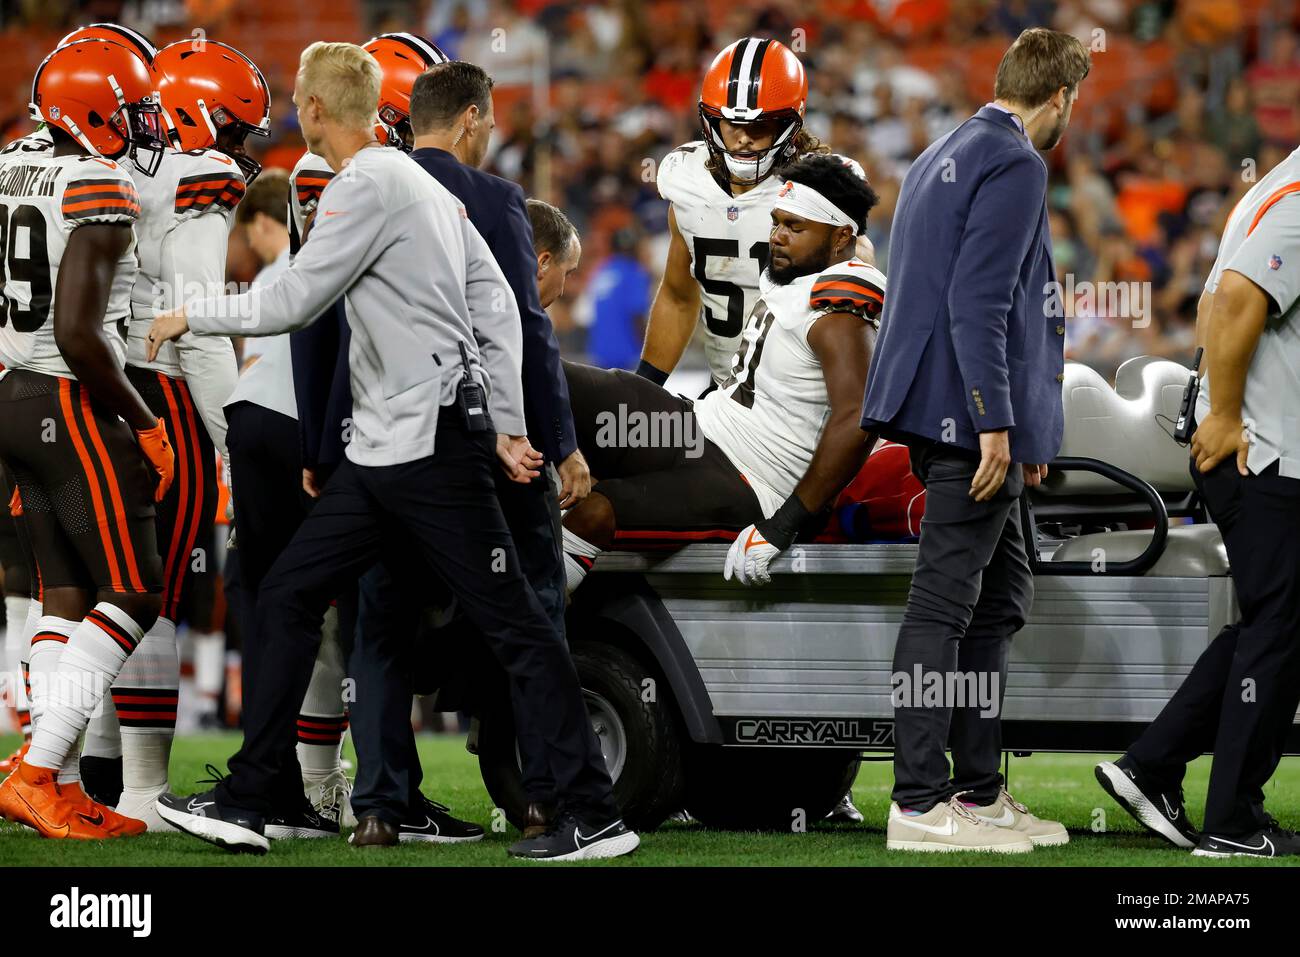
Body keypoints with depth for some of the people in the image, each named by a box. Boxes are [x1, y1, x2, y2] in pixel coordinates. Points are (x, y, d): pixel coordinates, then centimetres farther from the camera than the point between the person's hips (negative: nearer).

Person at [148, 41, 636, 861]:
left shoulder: (366, 187, -12)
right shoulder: (424, 184, 16)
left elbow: (291, 304, -13)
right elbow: (498, 304, 14)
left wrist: (191, 316, 2)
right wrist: (508, 424, 13)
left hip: (434, 447, -10)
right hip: (383, 454, 10)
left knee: (513, 624, -7)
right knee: (287, 599, 10)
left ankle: (597, 820, -6)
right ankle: (245, 805, 11)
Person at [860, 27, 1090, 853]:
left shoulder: (943, 157, 19)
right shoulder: (1015, 165, -12)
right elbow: (978, 300, -20)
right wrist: (995, 423, -22)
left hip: (950, 416, 10)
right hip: (974, 414, -10)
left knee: (1000, 601, 14)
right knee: (945, 601, -8)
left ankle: (979, 790, 16)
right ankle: (919, 802, -7)